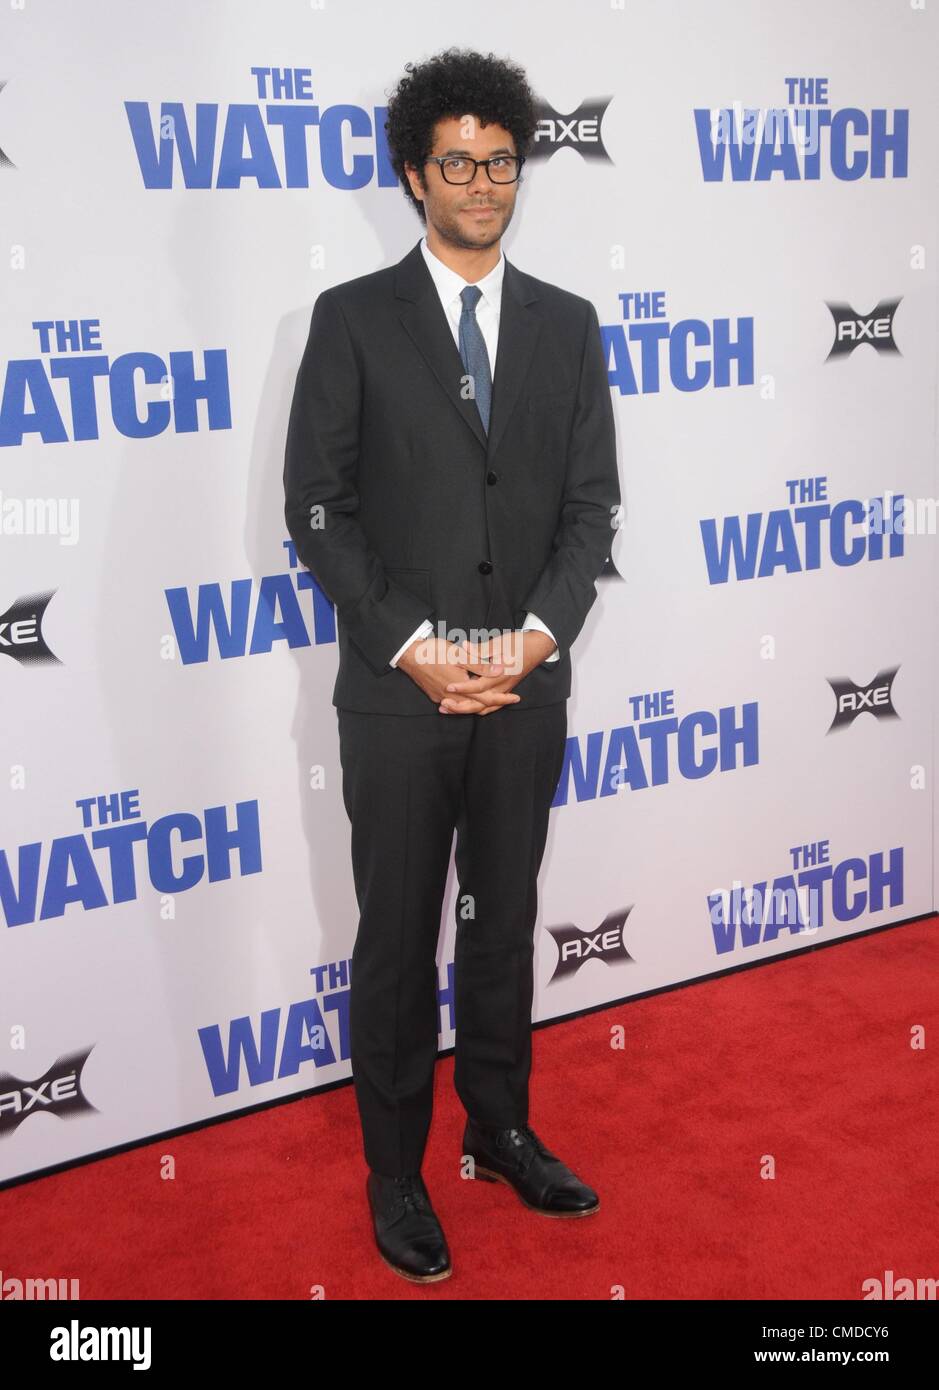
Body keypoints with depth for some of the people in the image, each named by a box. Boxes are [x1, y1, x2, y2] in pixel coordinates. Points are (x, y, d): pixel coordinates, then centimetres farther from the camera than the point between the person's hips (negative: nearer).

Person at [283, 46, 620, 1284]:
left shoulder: (566, 325, 6)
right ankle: (396, 1171, 25)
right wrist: (412, 647, -15)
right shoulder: (352, 320, -3)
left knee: (506, 923, 17)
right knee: (398, 941, 9)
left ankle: (501, 1131, 35)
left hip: (527, 688, 3)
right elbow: (316, 508, -6)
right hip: (398, 692, -3)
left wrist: (542, 631, -11)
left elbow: (591, 502, 4)